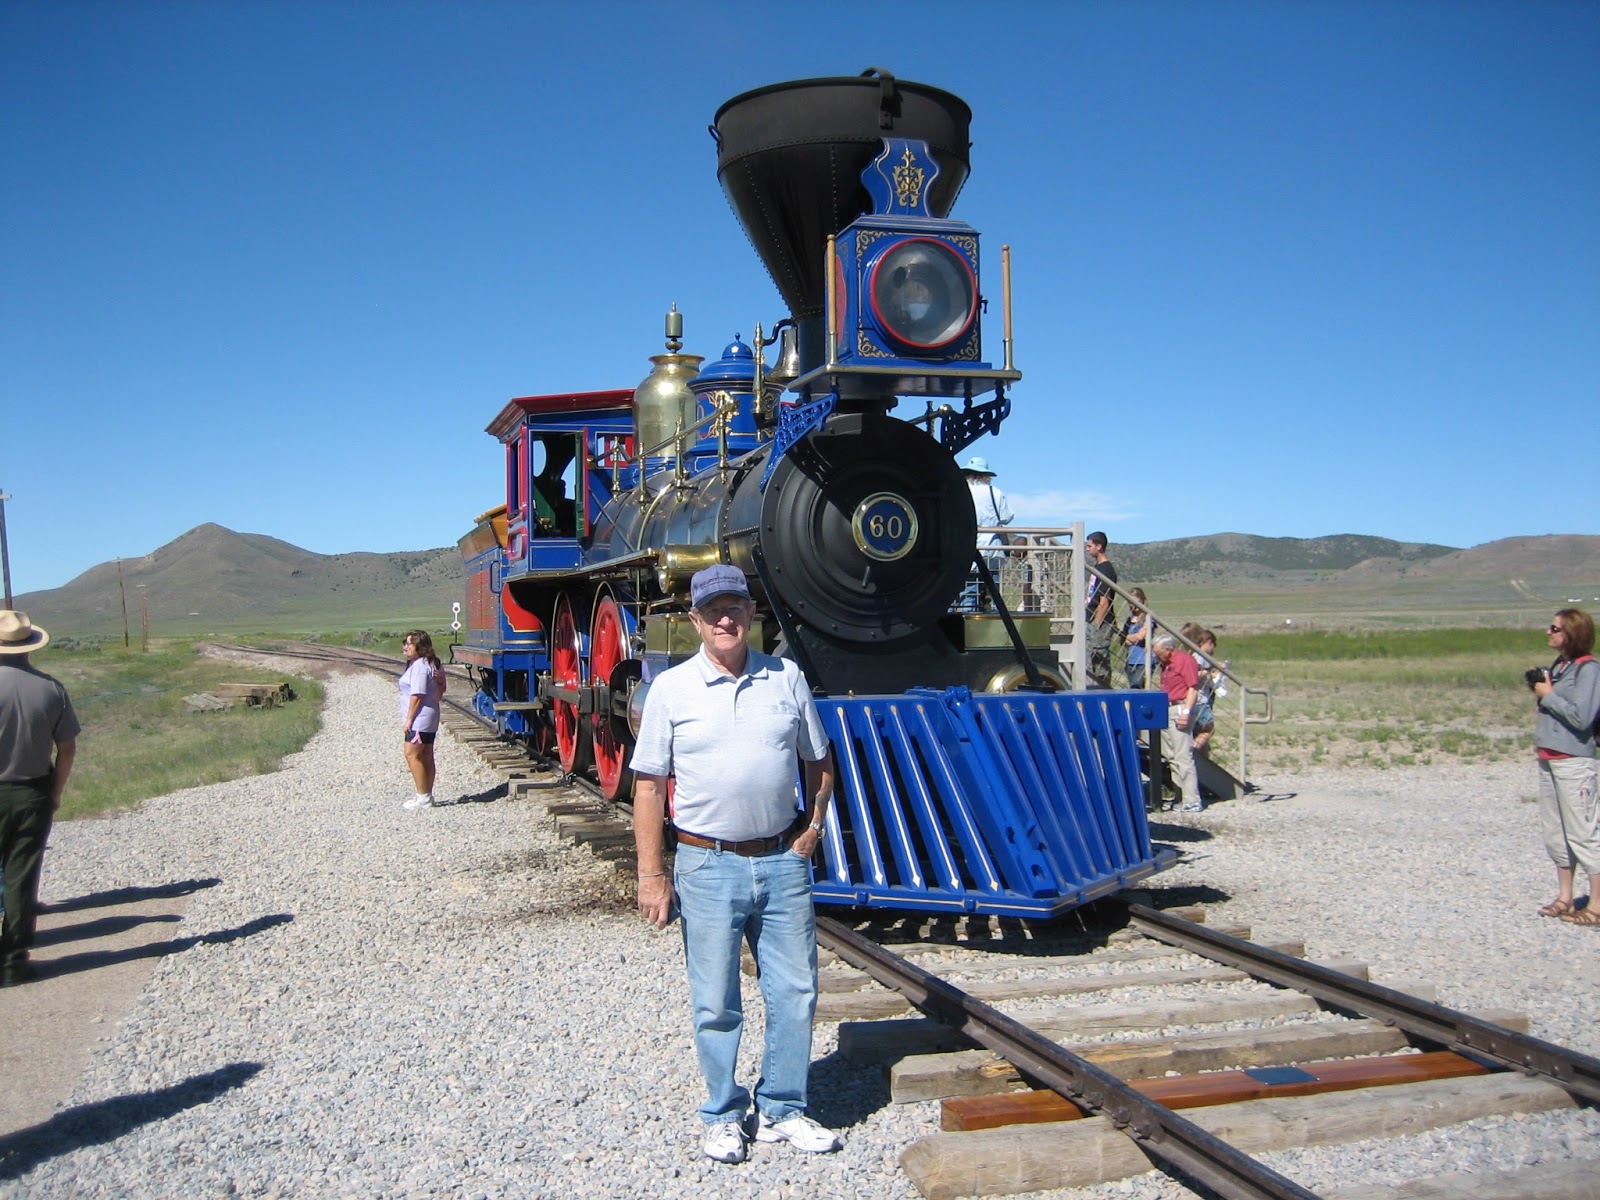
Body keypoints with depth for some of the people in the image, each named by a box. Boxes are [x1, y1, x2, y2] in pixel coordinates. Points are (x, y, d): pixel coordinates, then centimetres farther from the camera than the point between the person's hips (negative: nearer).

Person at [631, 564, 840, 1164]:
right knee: (716, 1005, 8)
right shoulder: (671, 689, -4)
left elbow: (819, 762, 14)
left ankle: (782, 1111, 28)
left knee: (795, 993, 9)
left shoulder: (786, 678, 3)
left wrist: (812, 827, 2)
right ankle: (723, 1117, 28)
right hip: (708, 866, -2)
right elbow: (648, 784, -2)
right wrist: (651, 876, -6)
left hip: (783, 862, 2)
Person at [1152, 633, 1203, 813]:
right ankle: (1180, 797, 17)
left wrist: (1186, 712, -19)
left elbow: (1193, 688, -14)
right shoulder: (1166, 663, 18)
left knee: (1183, 756, -10)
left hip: (1179, 710, -10)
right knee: (1171, 757, 11)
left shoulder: (1185, 659, -9)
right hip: (1166, 711, 10)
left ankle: (1192, 801, -9)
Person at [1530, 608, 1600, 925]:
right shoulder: (1559, 665, 13)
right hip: (1548, 758, 9)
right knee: (1555, 832, 14)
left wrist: (1548, 695, -12)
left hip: (1573, 761, -9)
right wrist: (1539, 694, 2)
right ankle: (1564, 898, 23)